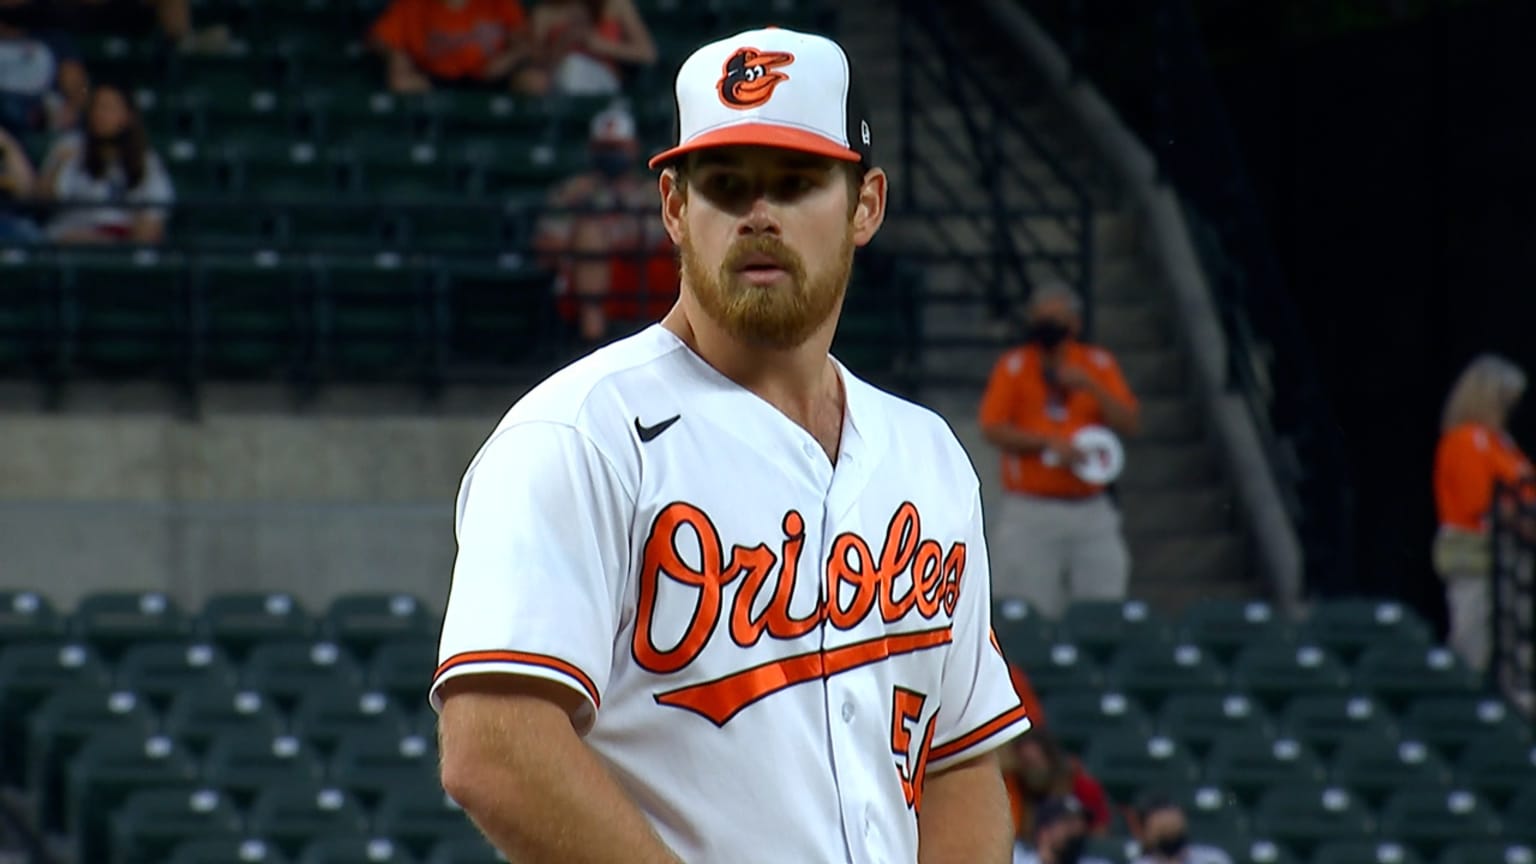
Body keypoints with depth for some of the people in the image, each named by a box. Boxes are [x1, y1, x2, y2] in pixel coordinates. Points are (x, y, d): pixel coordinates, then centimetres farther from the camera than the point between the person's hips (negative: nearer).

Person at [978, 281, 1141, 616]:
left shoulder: (1099, 364, 10)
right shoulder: (1013, 366, 4)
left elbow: (1128, 423, 3)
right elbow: (993, 430, -5)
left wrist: (1090, 387, -10)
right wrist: (1048, 442, -16)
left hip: (1090, 510, 3)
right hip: (1030, 511, -3)